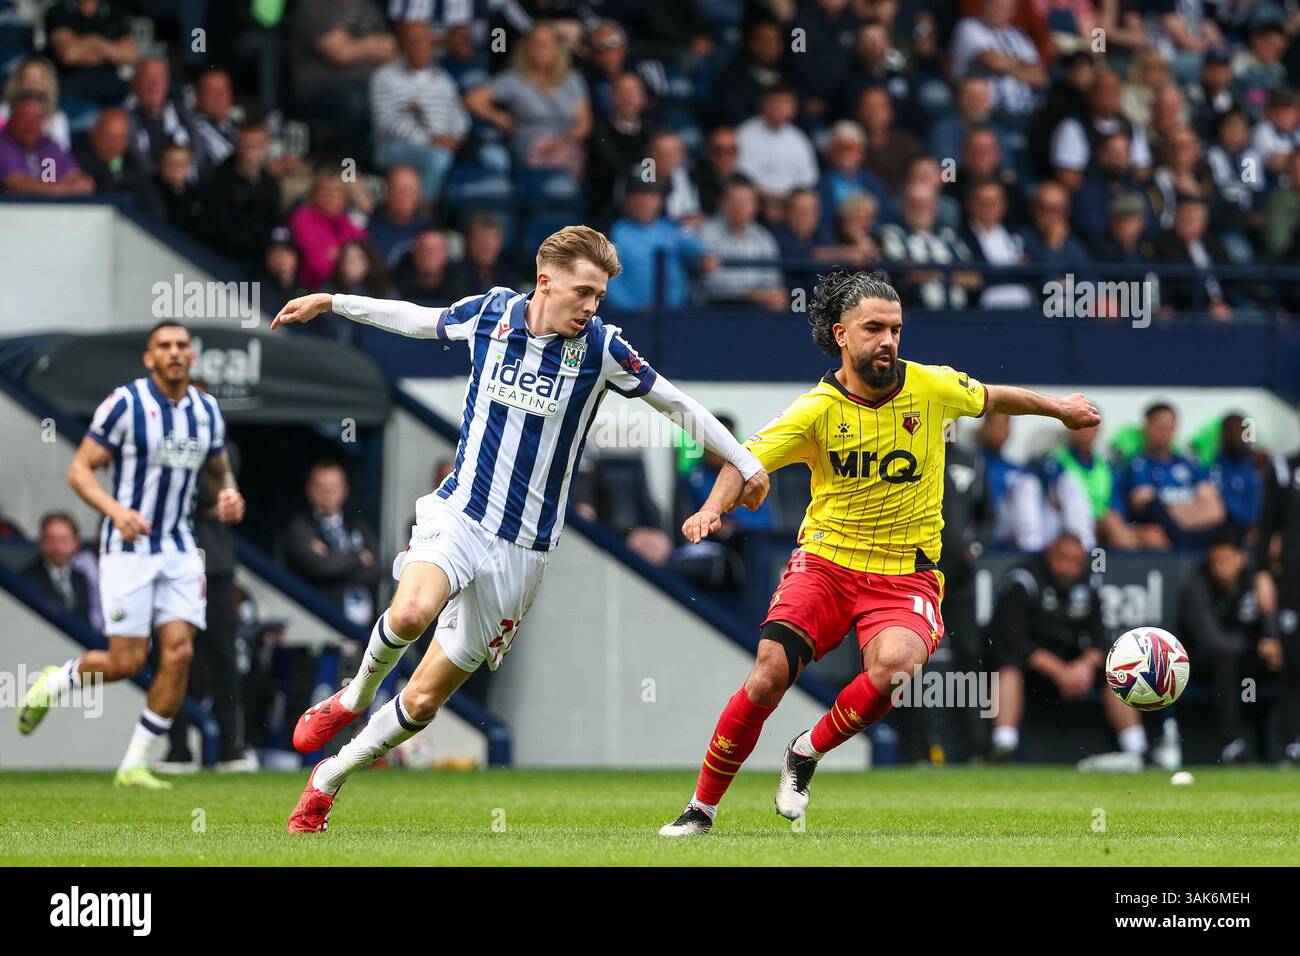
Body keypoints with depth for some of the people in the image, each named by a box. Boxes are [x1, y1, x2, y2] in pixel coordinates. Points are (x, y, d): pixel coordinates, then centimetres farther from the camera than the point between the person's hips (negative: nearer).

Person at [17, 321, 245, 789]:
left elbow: (219, 470, 22)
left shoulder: (207, 412, 7)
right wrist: (116, 510, -27)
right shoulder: (125, 404, -10)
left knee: (179, 653, -8)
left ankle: (134, 765, 3)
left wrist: (229, 494, -3)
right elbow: (79, 470, -10)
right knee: (127, 661, -8)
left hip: (179, 551, 5)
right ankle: (54, 683, 24)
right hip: (128, 548, -5)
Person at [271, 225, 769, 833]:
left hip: (522, 548, 0)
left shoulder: (601, 347, -6)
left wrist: (744, 463, 13)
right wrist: (331, 303, 21)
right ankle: (353, 700, -2)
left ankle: (326, 785, 22)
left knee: (423, 701, 1)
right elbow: (418, 320, 19)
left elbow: (677, 404, 7)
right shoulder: (489, 312, -1)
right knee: (411, 611, -34)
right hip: (458, 512, 0)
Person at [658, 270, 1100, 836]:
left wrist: (1058, 409, 32)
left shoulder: (932, 387, -3)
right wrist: (714, 508, -31)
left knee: (894, 665, -31)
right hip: (825, 560, -1)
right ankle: (701, 810, 0)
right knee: (770, 673, -18)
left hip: (906, 572, 1)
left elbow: (992, 399, 18)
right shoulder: (817, 410, -8)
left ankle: (808, 753, -2)